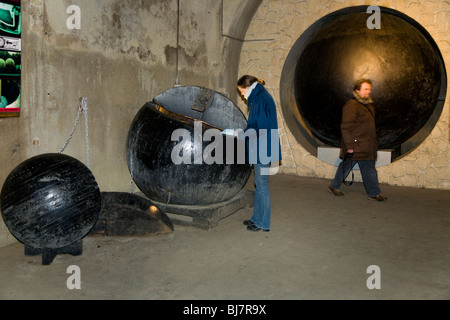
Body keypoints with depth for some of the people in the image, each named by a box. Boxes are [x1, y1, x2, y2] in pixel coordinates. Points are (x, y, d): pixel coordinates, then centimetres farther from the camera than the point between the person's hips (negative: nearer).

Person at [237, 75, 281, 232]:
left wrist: (243, 133, -10)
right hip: (259, 150, 10)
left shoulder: (261, 99, -15)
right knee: (259, 184, 16)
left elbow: (261, 128, -21)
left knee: (262, 184, -2)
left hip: (262, 149, -10)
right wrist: (244, 131, 10)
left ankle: (263, 223, 8)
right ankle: (257, 218, 27)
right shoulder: (258, 98, 16)